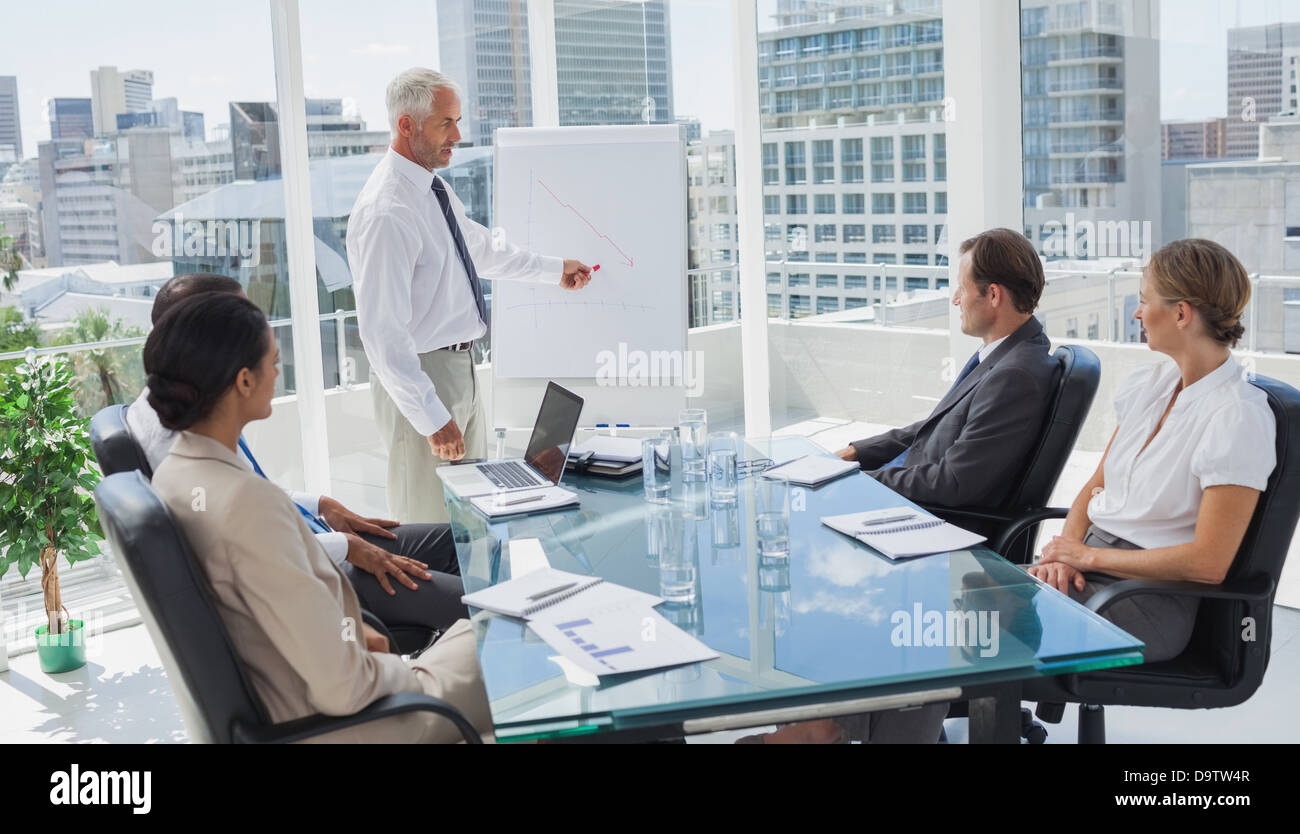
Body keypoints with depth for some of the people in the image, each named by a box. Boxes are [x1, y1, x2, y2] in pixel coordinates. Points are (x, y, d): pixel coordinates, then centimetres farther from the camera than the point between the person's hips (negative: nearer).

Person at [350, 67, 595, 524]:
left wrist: (555, 269, 30)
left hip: (461, 366, 10)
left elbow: (482, 247, 27)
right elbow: (383, 333, -26)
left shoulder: (434, 186, 7)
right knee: (431, 523, -2)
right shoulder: (386, 213, -23)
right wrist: (432, 419, -26)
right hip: (419, 377, -10)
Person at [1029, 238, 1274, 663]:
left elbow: (1209, 563, -19)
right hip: (1088, 566, 7)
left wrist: (1089, 555, -13)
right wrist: (1065, 553, -6)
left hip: (1152, 598, -7)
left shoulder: (1240, 418, -16)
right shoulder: (1146, 384, 8)